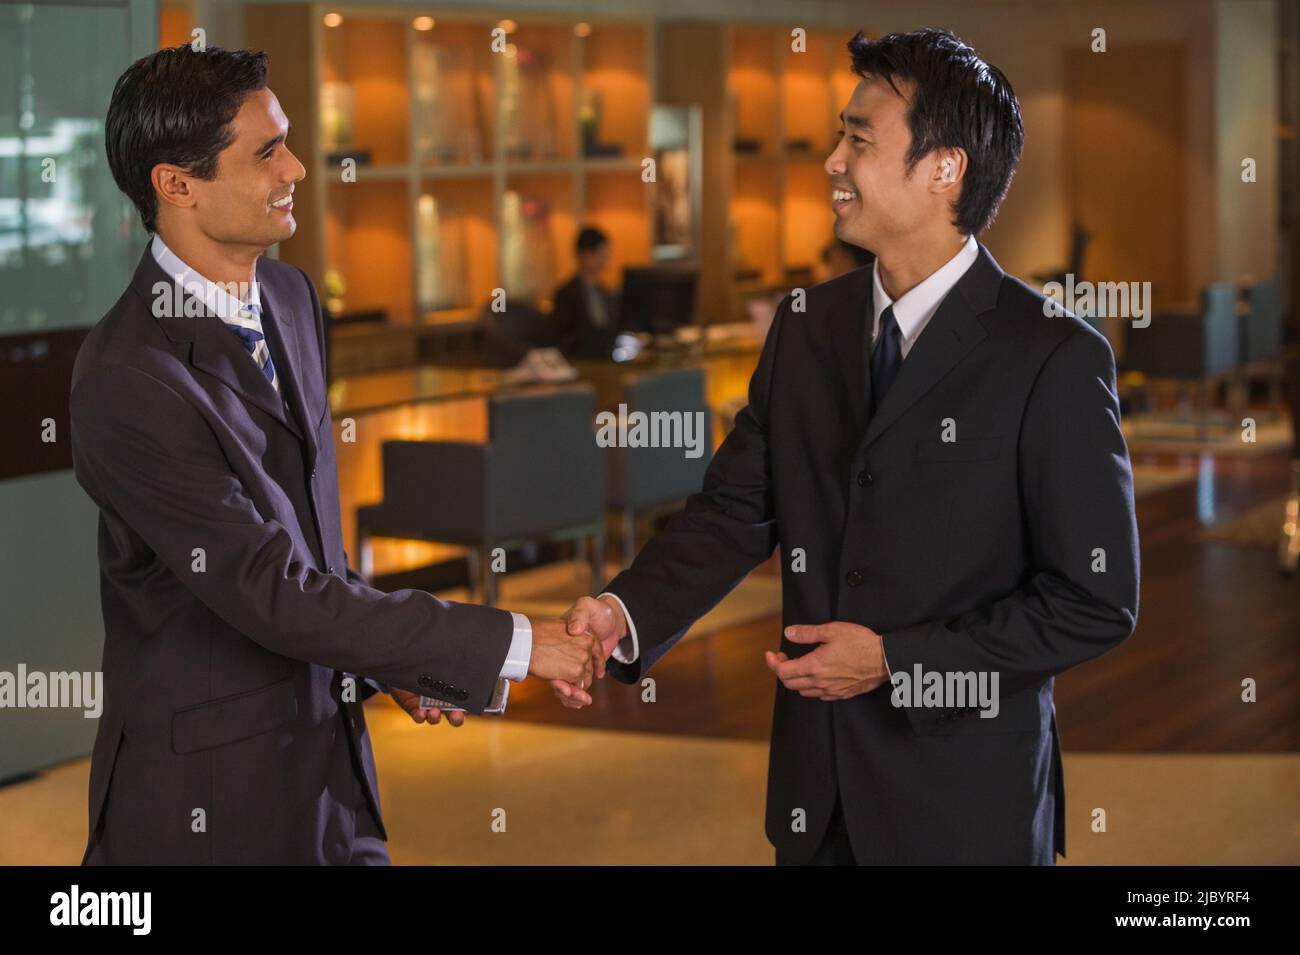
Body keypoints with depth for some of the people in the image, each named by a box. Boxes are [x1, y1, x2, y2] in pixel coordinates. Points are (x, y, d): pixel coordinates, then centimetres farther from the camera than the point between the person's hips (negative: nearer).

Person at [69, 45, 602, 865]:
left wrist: (388, 662, 7)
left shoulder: (291, 296, 5)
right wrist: (512, 644, -20)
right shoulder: (127, 381, -22)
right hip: (211, 793, -7)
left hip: (330, 755, 7)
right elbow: (273, 593, -23)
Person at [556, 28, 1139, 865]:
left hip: (963, 802, -5)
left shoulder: (1054, 357, -14)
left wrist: (895, 661, -16)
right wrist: (626, 613, -14)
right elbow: (737, 508, 3)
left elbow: (1096, 601, -13)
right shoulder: (807, 325, 5)